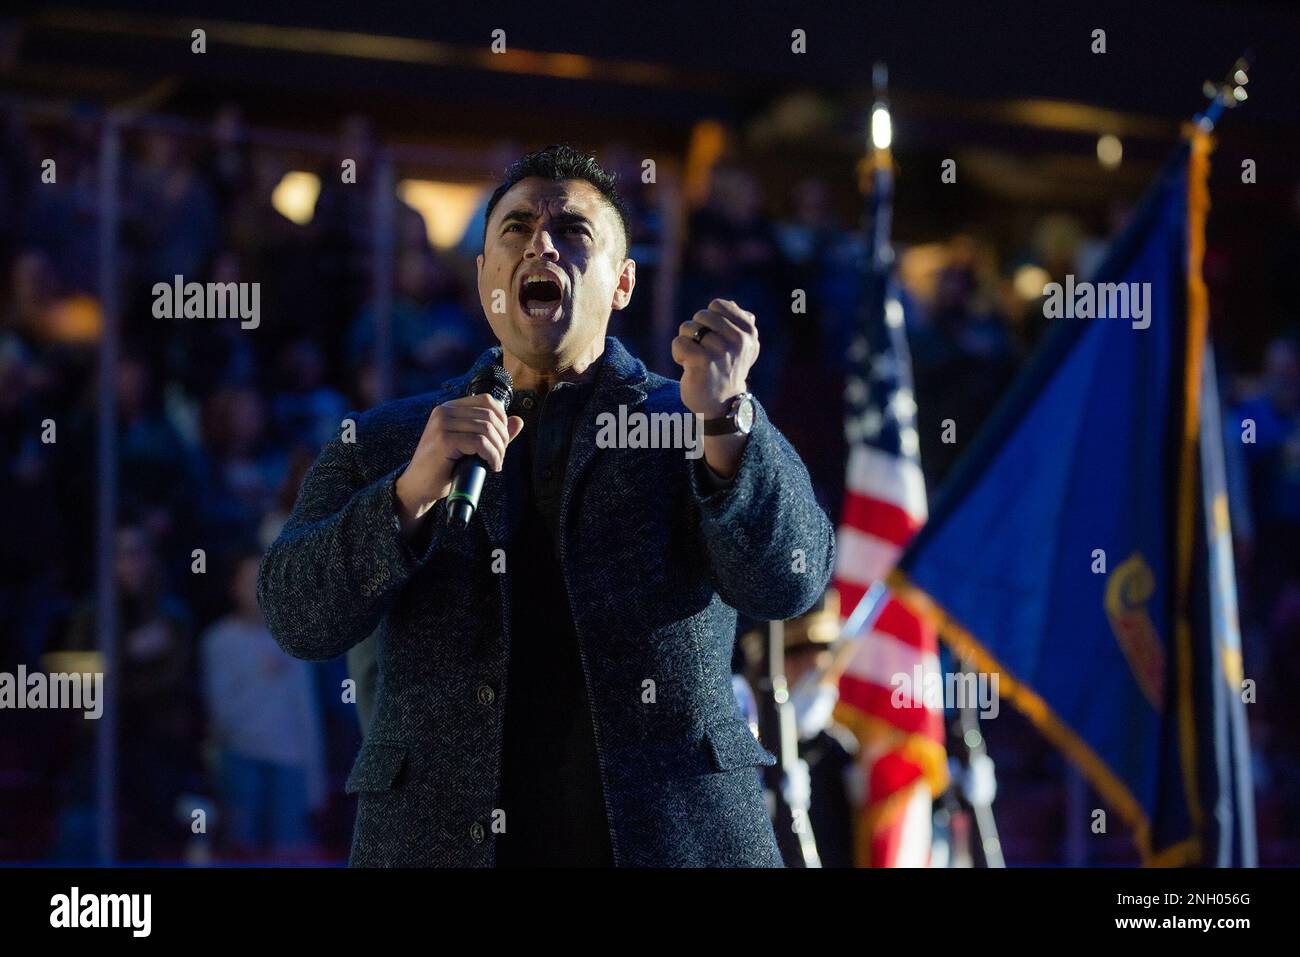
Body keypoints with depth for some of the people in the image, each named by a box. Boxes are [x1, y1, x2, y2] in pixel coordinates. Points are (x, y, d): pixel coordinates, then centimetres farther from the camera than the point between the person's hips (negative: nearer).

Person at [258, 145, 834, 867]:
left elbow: (790, 582, -8)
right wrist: (412, 491, -17)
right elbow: (298, 619, -2)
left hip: (675, 833, -1)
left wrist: (724, 414, -23)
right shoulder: (381, 446, 10)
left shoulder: (718, 429, 7)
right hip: (443, 838, 1)